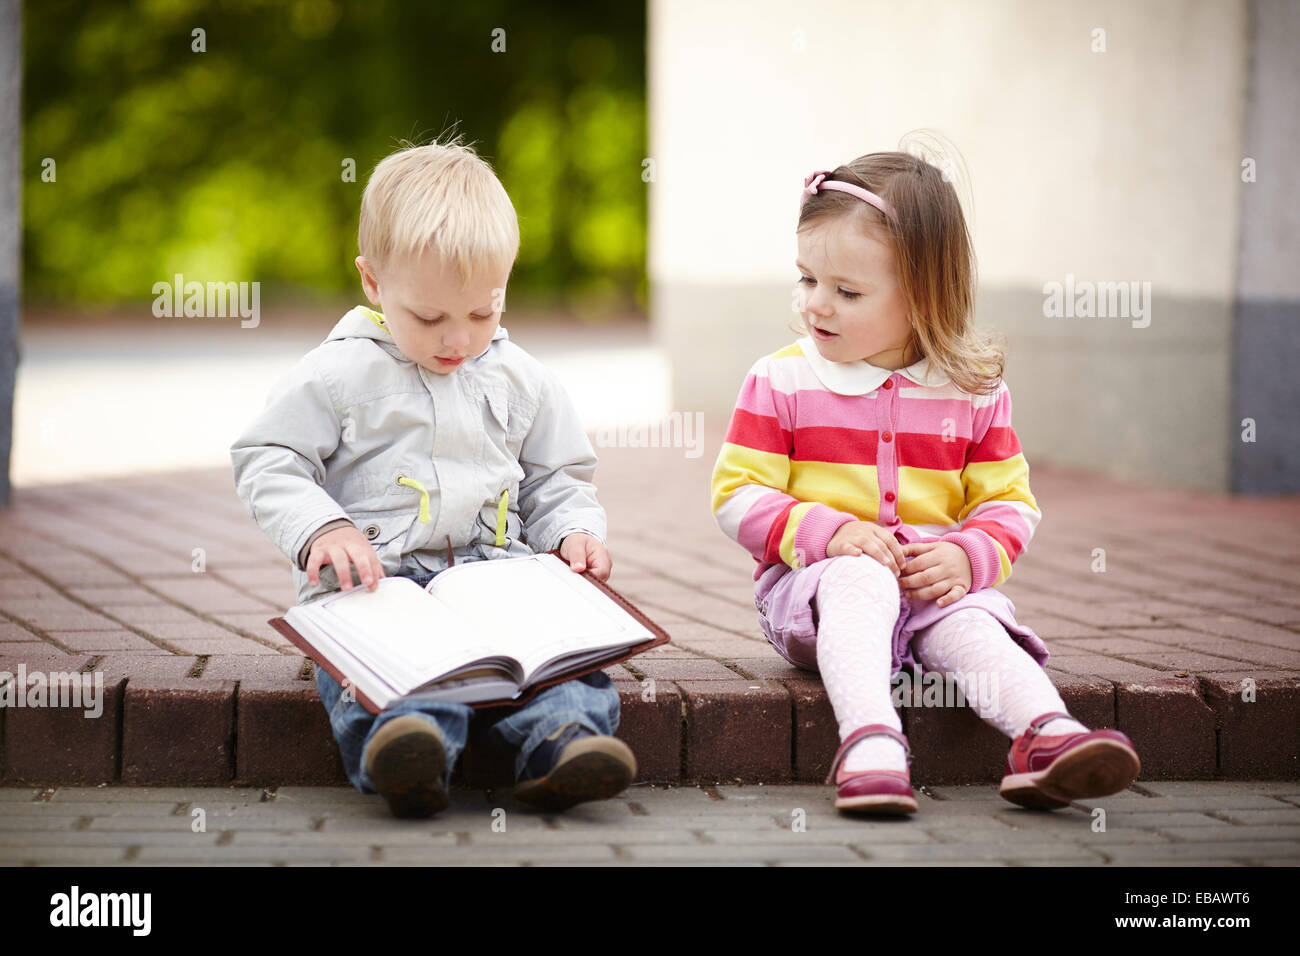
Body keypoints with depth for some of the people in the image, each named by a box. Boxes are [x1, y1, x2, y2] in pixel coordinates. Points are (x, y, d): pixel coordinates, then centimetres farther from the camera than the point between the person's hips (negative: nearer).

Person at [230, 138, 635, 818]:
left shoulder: (521, 381, 16)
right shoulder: (338, 374, 4)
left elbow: (557, 481, 24)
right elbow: (267, 462, 4)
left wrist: (575, 532, 2)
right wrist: (321, 530, -13)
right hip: (374, 577, -3)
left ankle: (561, 741, -51)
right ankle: (407, 750, -61)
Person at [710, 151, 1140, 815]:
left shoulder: (972, 391, 5)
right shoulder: (780, 381, 1)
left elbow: (1009, 503, 9)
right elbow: (738, 496, -2)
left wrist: (968, 557, -13)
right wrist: (828, 532, -18)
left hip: (932, 585, 2)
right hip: (812, 581, -2)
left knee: (971, 626, -28)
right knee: (859, 580, -35)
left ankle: (1047, 734, -51)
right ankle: (870, 737, -54)